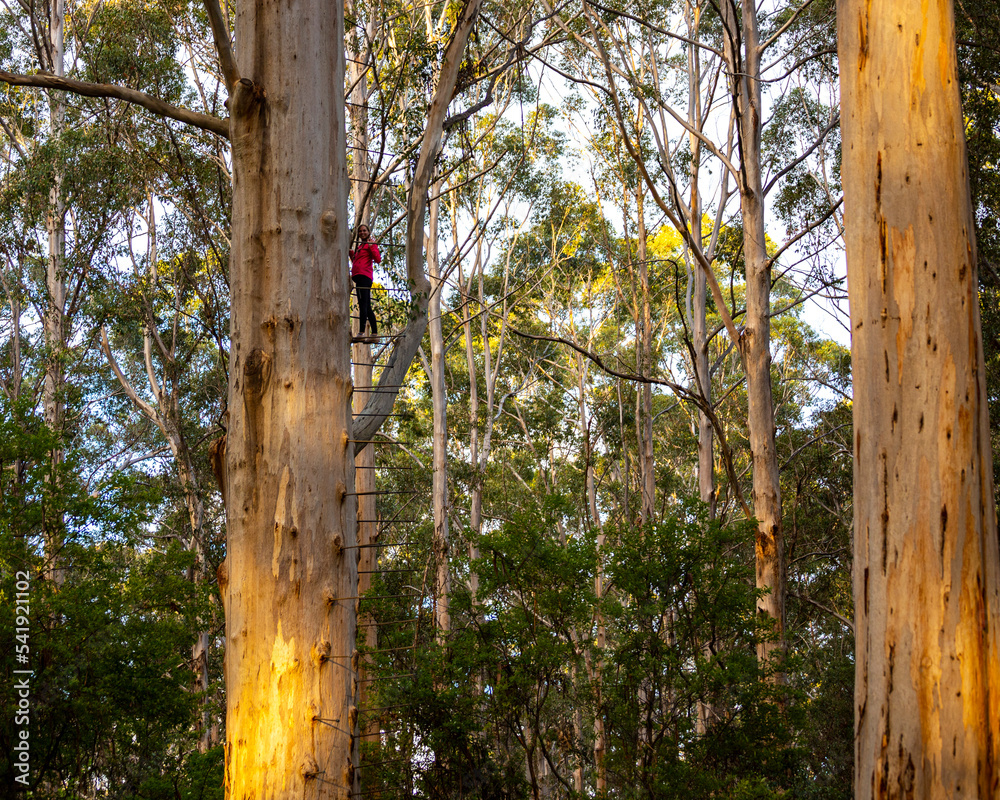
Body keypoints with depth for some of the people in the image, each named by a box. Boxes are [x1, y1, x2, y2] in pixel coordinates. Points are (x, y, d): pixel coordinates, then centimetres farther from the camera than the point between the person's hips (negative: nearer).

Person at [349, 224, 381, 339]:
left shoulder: (371, 244, 1)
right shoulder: (360, 246, 25)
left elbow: (378, 260, -10)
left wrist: (371, 247, -15)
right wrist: (351, 253, 22)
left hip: (364, 276, -10)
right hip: (359, 276, 10)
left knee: (362, 304, -18)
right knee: (367, 307, 8)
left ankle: (361, 332, -26)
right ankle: (374, 333, 9)